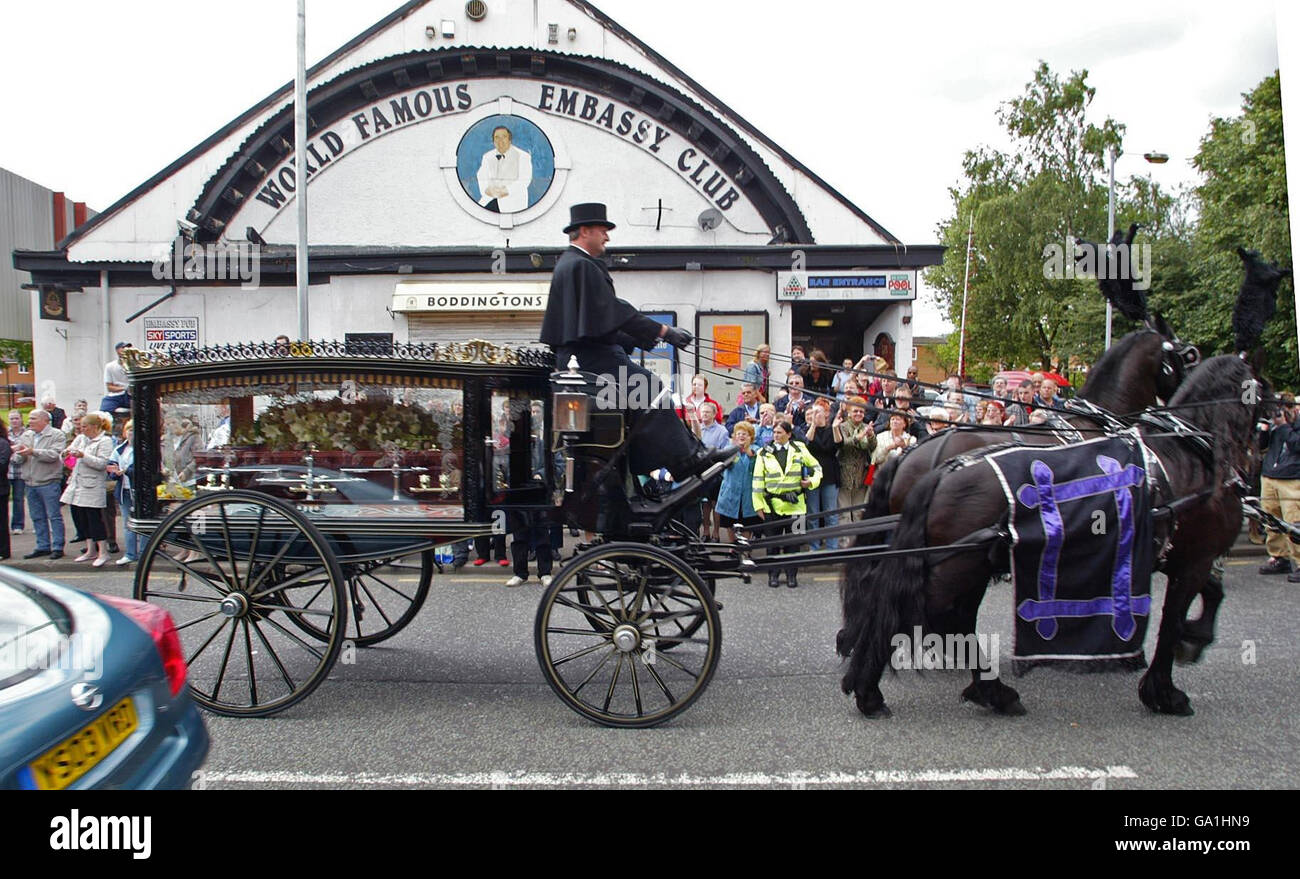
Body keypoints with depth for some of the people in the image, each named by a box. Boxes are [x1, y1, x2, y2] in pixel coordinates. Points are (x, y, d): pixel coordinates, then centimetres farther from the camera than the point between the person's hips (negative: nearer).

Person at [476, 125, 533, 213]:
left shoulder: (523, 156, 2)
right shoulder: (487, 156, 18)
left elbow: (524, 180, -8)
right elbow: (482, 178, 10)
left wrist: (507, 191, -22)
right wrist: (486, 189, -13)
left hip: (513, 202, -4)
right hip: (490, 199, 4)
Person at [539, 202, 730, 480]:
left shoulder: (569, 263, 21)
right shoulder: (581, 265, -13)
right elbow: (614, 311, -19)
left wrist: (638, 339, 20)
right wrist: (662, 331, -17)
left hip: (581, 352, 11)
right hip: (589, 356, -11)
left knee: (648, 386, 5)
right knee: (648, 387, -17)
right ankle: (685, 459, -18)